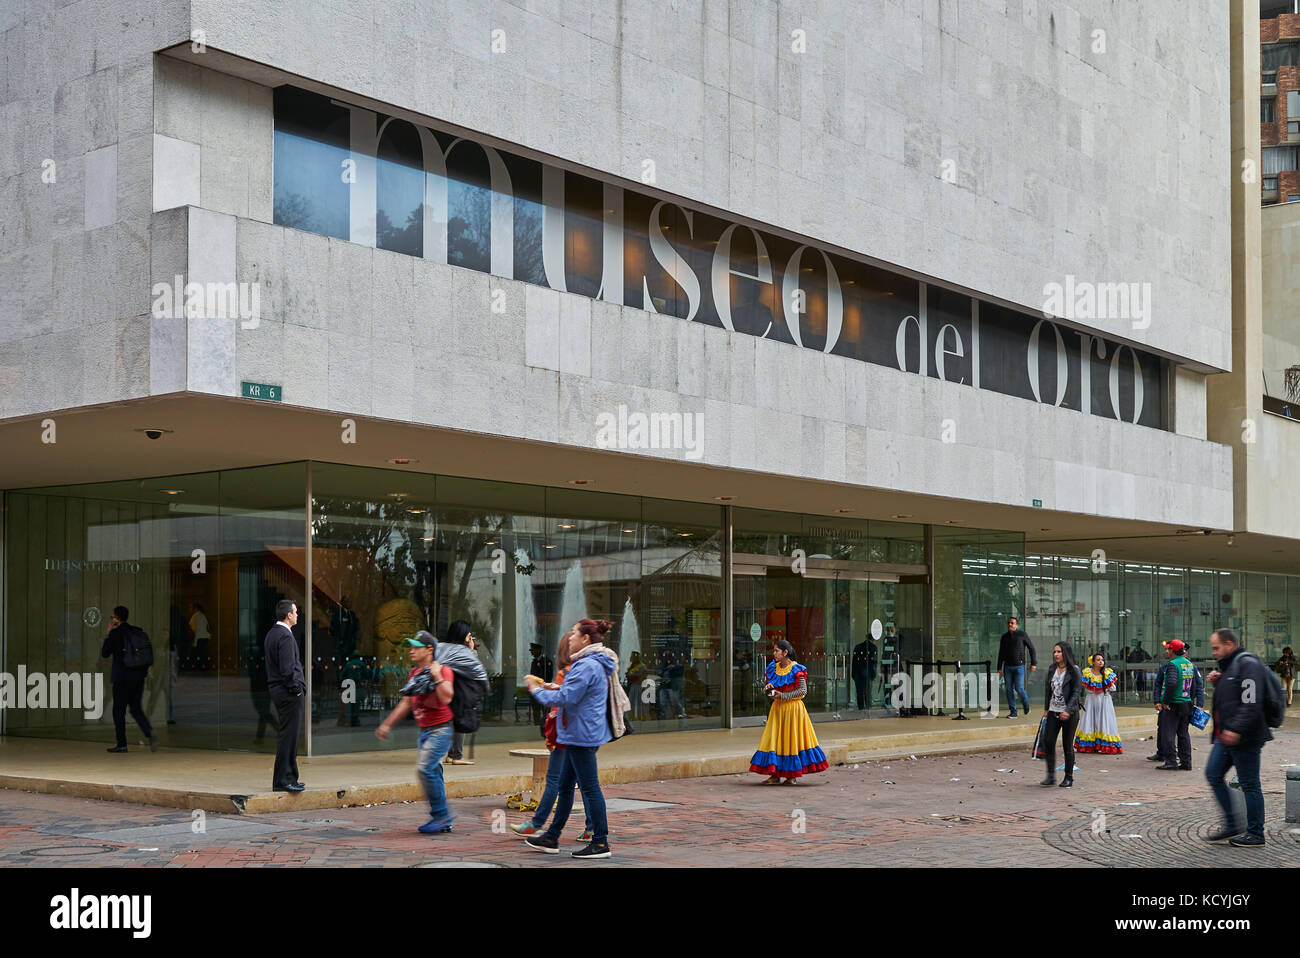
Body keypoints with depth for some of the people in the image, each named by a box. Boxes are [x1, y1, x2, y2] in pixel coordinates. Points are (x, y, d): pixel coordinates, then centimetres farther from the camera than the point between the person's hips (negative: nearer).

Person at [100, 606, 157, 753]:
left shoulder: (115, 633, -9)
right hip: (139, 678, 6)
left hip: (122, 678, -6)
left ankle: (121, 744, 7)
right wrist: (144, 672, 18)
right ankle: (150, 733, -12)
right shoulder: (138, 632, 9)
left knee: (118, 711, 6)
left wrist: (108, 634, 3)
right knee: (136, 709, 11)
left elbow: (104, 654, -4)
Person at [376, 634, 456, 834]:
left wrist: (437, 676, -25)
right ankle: (443, 822, 15)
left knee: (424, 768, -19)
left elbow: (446, 698, -26)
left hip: (440, 729, -8)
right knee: (433, 772, 8)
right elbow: (406, 703, 22)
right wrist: (387, 724, 21)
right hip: (424, 731, 8)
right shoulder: (414, 673, 13)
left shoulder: (443, 671, -11)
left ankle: (441, 815, -10)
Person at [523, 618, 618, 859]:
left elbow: (565, 698, -23)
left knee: (590, 788, -5)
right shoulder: (592, 664, 15)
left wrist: (537, 691, -9)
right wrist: (551, 688, 12)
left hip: (582, 737, -11)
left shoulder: (587, 666, -19)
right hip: (578, 735, 11)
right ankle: (551, 838, 24)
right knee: (564, 786, 16)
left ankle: (601, 843, 0)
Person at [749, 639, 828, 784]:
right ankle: (776, 775, 3)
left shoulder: (796, 670, -11)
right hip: (777, 707, 6)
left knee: (792, 739, -1)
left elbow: (803, 690, -15)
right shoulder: (773, 668, 8)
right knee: (774, 738, 1)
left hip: (793, 708, -6)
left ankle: (792, 775, 8)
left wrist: (783, 695, -19)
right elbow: (770, 684, 18)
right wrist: (768, 687, -6)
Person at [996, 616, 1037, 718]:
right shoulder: (1004, 636, 9)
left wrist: (1033, 663, -4)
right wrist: (999, 668, 11)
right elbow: (1001, 653, 15)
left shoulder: (1022, 634, -3)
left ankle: (1026, 704, 18)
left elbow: (1031, 648, 1)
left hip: (1019, 666, -4)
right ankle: (1013, 712, 7)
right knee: (1009, 689, 1)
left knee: (1019, 688, -11)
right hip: (1007, 666, 4)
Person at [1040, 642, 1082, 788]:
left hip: (1069, 714, -5)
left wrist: (1068, 710, -19)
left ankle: (1069, 778, 13)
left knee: (1067, 746, 2)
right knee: (1048, 742, -5)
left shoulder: (1074, 671, -6)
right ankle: (1051, 775, 5)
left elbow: (1077, 692, -11)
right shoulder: (1052, 671, 11)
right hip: (1053, 712, 5)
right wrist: (1046, 709, 13)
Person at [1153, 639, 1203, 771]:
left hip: (1172, 705, -8)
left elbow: (1171, 683, -28)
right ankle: (1186, 762, 13)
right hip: (1187, 704, 8)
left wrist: (1165, 701, -18)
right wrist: (1199, 704, 15)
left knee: (1168, 733, -3)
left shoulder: (1172, 665, -14)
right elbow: (1197, 685, 13)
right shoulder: (1190, 665, 12)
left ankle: (1171, 761, -6)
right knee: (1183, 733, 13)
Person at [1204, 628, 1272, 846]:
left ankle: (1255, 833, 8)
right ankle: (1231, 826, 17)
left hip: (1244, 738, -10)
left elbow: (1251, 703, -23)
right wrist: (1217, 682, 10)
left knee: (1249, 784, -2)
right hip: (1226, 736, 10)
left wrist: (1236, 729, -28)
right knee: (1213, 775, 10)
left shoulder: (1248, 664, -15)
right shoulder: (1228, 665, 17)